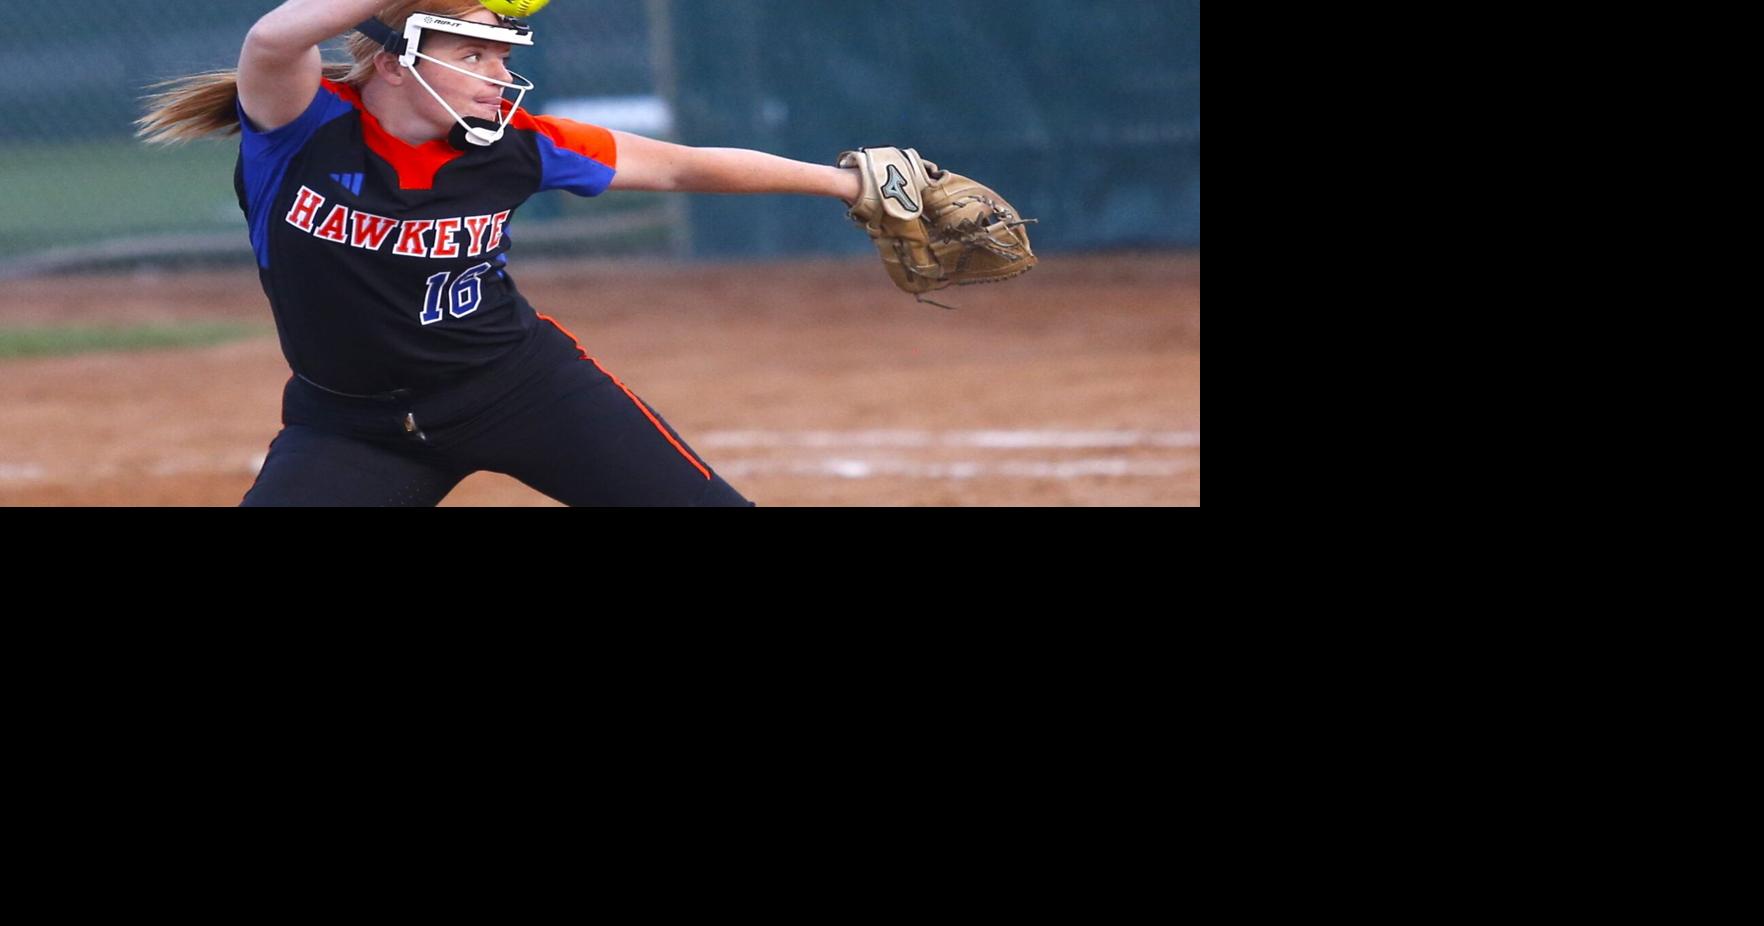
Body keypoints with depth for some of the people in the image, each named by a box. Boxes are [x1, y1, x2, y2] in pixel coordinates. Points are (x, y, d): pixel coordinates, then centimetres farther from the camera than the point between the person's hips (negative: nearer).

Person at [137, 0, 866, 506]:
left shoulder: (512, 146, -12)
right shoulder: (300, 127, -19)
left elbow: (681, 168, -1)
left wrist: (842, 182, 0)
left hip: (523, 384, 2)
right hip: (354, 422, -1)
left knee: (706, 502, -2)